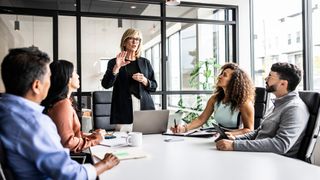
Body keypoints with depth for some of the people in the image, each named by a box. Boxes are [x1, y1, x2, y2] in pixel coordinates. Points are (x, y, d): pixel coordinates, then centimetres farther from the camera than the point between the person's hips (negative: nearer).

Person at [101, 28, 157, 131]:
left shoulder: (145, 63, 14)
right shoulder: (114, 62, 7)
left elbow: (154, 86, 14)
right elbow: (106, 84, -5)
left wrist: (145, 81, -6)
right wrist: (116, 67, -16)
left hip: (145, 108, 2)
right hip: (124, 111, -2)